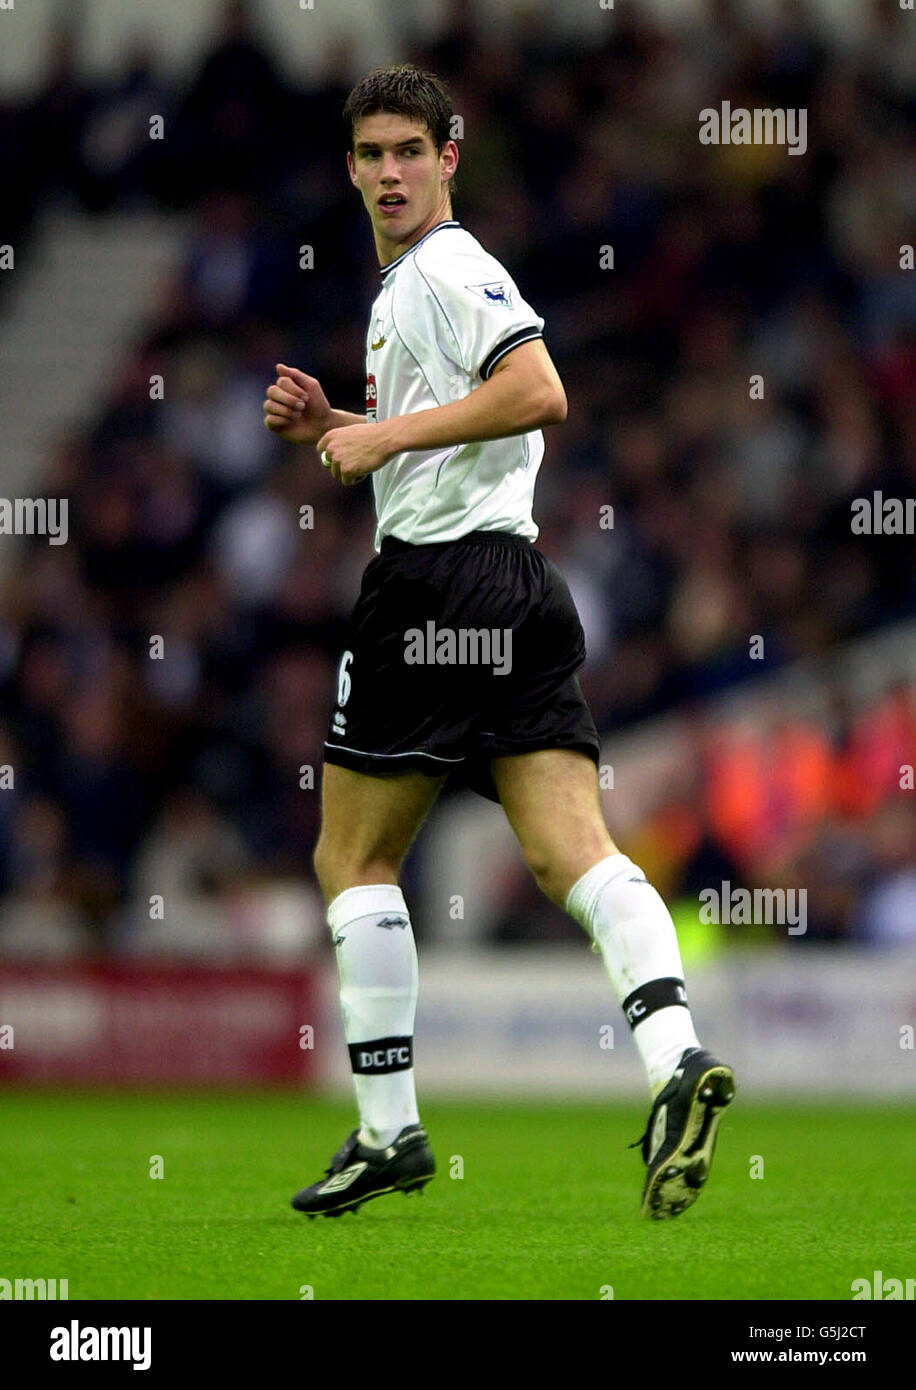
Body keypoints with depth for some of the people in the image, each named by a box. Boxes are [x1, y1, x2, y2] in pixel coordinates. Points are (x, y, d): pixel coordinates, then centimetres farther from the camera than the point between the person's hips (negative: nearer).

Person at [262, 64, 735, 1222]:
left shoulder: (448, 269, -7)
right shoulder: (408, 282, 25)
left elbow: (539, 395, -22)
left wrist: (382, 433, -16)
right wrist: (330, 426, 20)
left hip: (438, 582, -9)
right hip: (516, 584, 9)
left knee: (352, 859, 3)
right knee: (573, 852, -8)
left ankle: (389, 1131, 3)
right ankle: (674, 1055, -29)